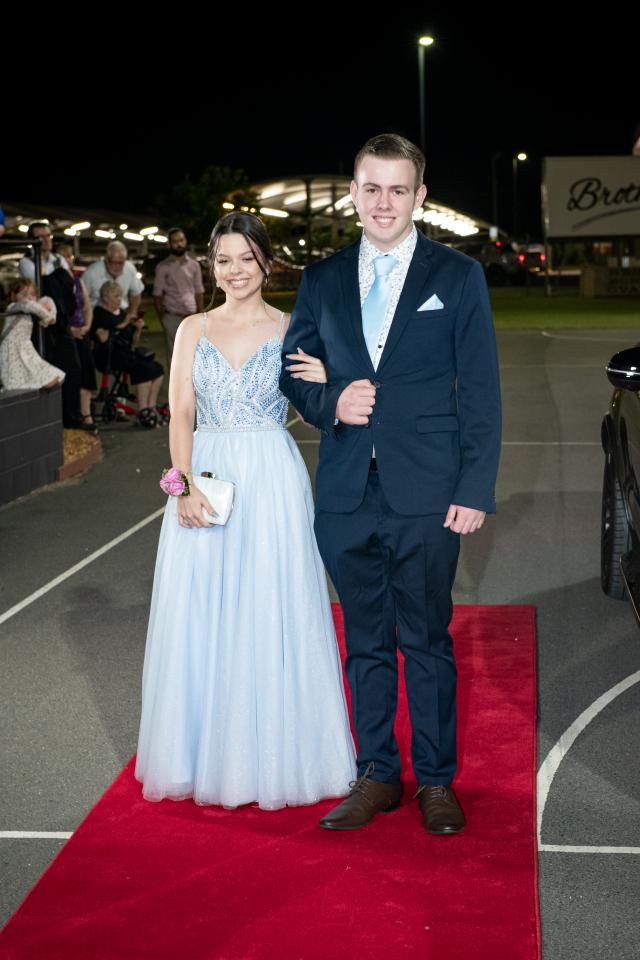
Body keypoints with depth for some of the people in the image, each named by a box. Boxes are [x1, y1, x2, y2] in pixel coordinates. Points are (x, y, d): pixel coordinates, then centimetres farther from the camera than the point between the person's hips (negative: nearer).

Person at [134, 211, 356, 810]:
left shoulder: (291, 330, 5)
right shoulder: (193, 330, 8)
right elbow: (181, 414, 1)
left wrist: (328, 379, -18)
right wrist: (187, 486, -12)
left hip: (272, 484, -2)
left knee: (270, 615, 1)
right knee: (202, 617, 5)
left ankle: (273, 755, 16)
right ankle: (208, 755, 19)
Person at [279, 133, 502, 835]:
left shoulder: (458, 276, 1)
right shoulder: (321, 281, 9)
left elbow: (480, 391, -2)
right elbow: (293, 374, 14)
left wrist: (475, 489, -8)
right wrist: (329, 402, -8)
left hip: (426, 495, -3)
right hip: (347, 494, 3)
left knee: (427, 640, 6)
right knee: (365, 641, 12)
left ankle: (436, 780, 21)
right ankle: (377, 775, 26)